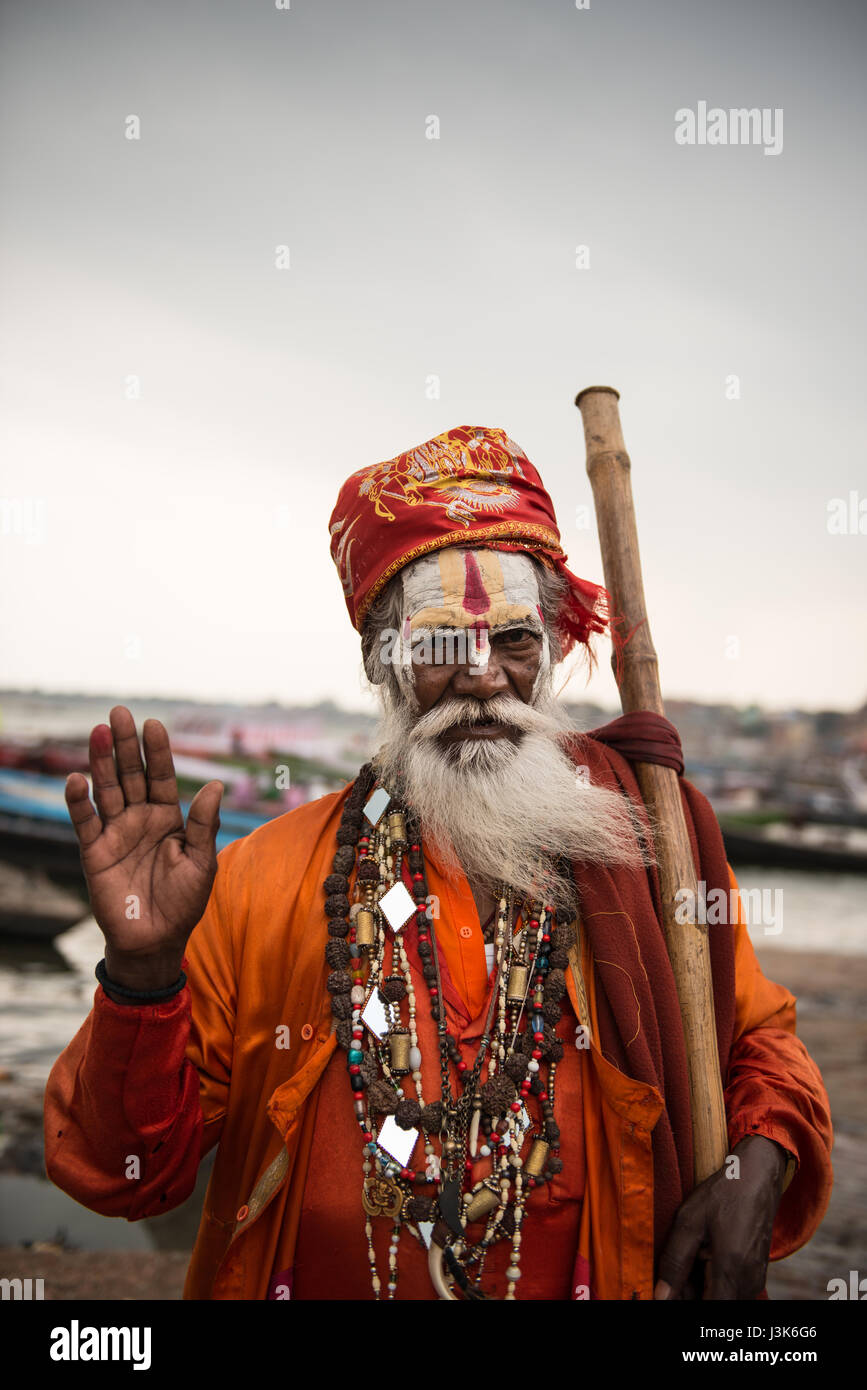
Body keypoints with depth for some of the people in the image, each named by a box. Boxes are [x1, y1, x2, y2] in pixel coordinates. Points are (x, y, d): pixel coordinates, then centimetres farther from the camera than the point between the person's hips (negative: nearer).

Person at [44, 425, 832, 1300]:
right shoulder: (265, 878, -8)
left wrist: (760, 1158, -12)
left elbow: (758, 1040, 7)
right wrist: (142, 973, -23)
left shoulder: (639, 840, -5)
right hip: (304, 1277, 1)